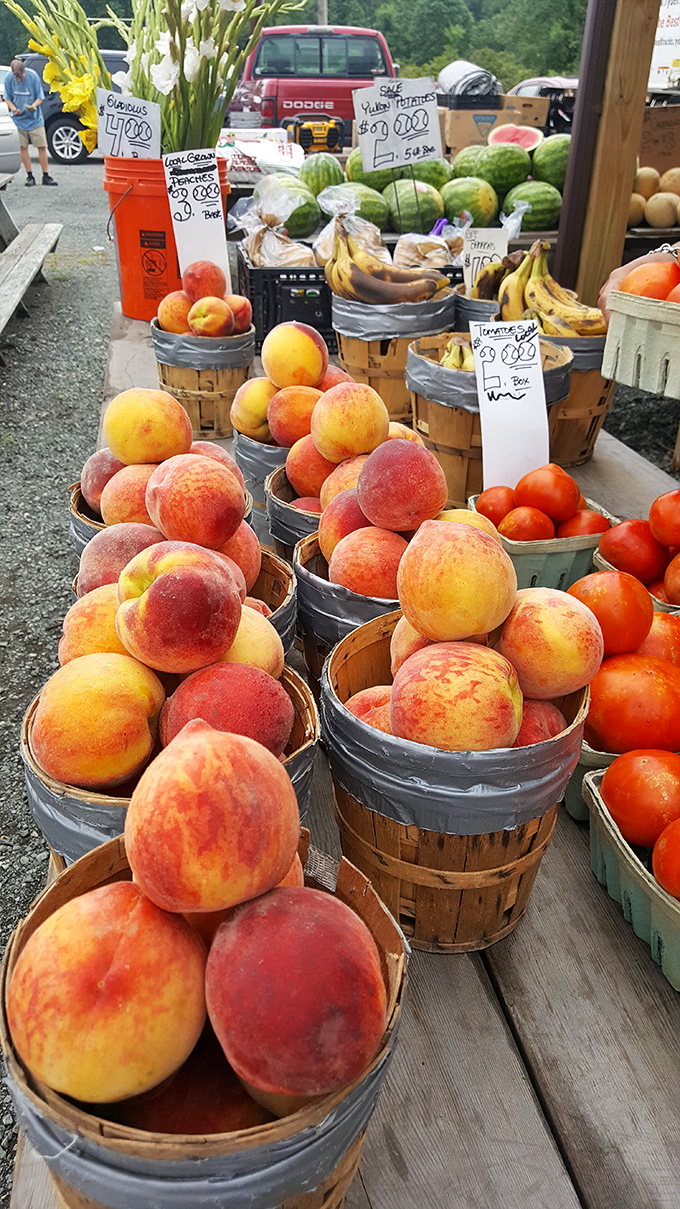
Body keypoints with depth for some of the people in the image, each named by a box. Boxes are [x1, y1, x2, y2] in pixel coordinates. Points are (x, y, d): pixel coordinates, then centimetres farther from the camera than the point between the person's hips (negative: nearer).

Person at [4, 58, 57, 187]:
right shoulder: (8, 78, -5)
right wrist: (13, 108, -17)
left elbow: (40, 98, -4)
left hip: (35, 118, -1)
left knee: (42, 146, -3)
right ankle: (30, 176, 8)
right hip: (19, 118, 1)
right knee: (23, 147, 0)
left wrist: (34, 106, -24)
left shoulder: (33, 76, -10)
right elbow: (7, 98, 4)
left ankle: (46, 176, 5)